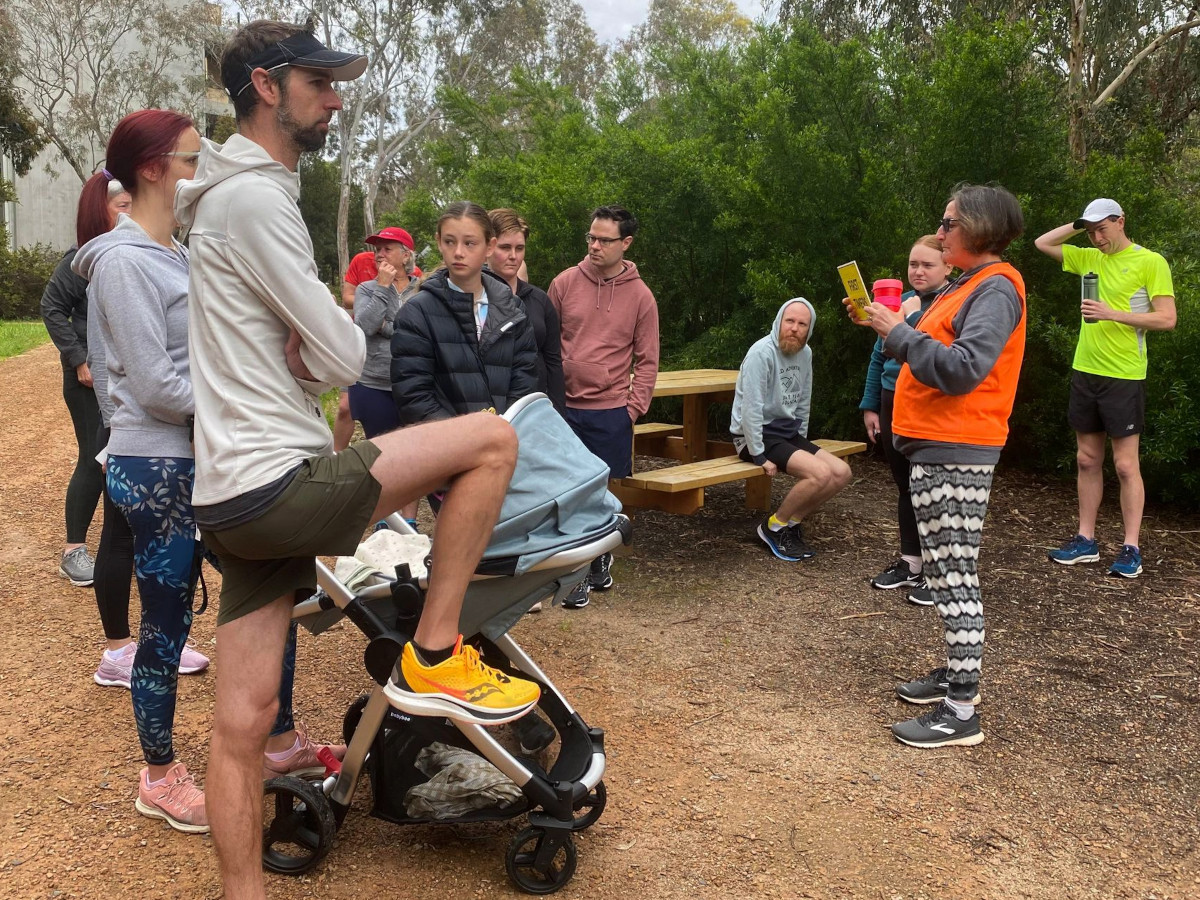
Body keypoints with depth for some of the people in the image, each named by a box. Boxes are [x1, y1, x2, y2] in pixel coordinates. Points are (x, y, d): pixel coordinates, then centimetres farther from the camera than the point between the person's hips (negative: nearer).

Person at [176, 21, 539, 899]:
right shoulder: (255, 197, -11)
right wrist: (334, 342, 8)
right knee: (492, 438, -7)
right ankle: (433, 658, 1)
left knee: (244, 720, 13)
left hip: (237, 496, 10)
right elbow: (344, 357, -13)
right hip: (276, 486, -10)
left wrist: (310, 344, 4)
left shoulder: (228, 190, 21)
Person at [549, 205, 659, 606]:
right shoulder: (565, 283, 2)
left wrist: (633, 408, -4)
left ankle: (599, 559, 26)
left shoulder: (640, 296, 1)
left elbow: (647, 361, 5)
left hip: (610, 412, -1)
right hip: (564, 407, 1)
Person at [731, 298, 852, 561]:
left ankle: (790, 523, 7)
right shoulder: (762, 352, -18)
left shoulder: (805, 353, 7)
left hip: (788, 433, 8)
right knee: (821, 473, -25)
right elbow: (751, 408, -22)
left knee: (841, 473, -3)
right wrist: (759, 456, -23)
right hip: (756, 435, -8)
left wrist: (801, 442, 9)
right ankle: (774, 527, -5)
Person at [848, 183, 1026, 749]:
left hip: (956, 456, -10)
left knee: (955, 578, -7)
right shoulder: (963, 287, 18)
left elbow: (961, 369, -24)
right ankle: (957, 673, 30)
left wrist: (898, 331, -18)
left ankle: (961, 712, -1)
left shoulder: (996, 290, -12)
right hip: (934, 449, 10)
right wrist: (884, 326, 7)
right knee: (944, 574, 17)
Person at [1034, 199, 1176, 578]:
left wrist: (1113, 314, -21)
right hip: (1085, 372, 6)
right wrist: (1078, 225, 6)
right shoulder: (1089, 258, 10)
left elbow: (1167, 319, -12)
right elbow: (1042, 243, 19)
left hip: (1124, 377, -6)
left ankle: (1131, 549, 4)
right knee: (1087, 459, 10)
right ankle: (1086, 540, 18)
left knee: (1126, 464, -3)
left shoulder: (1150, 262, -6)